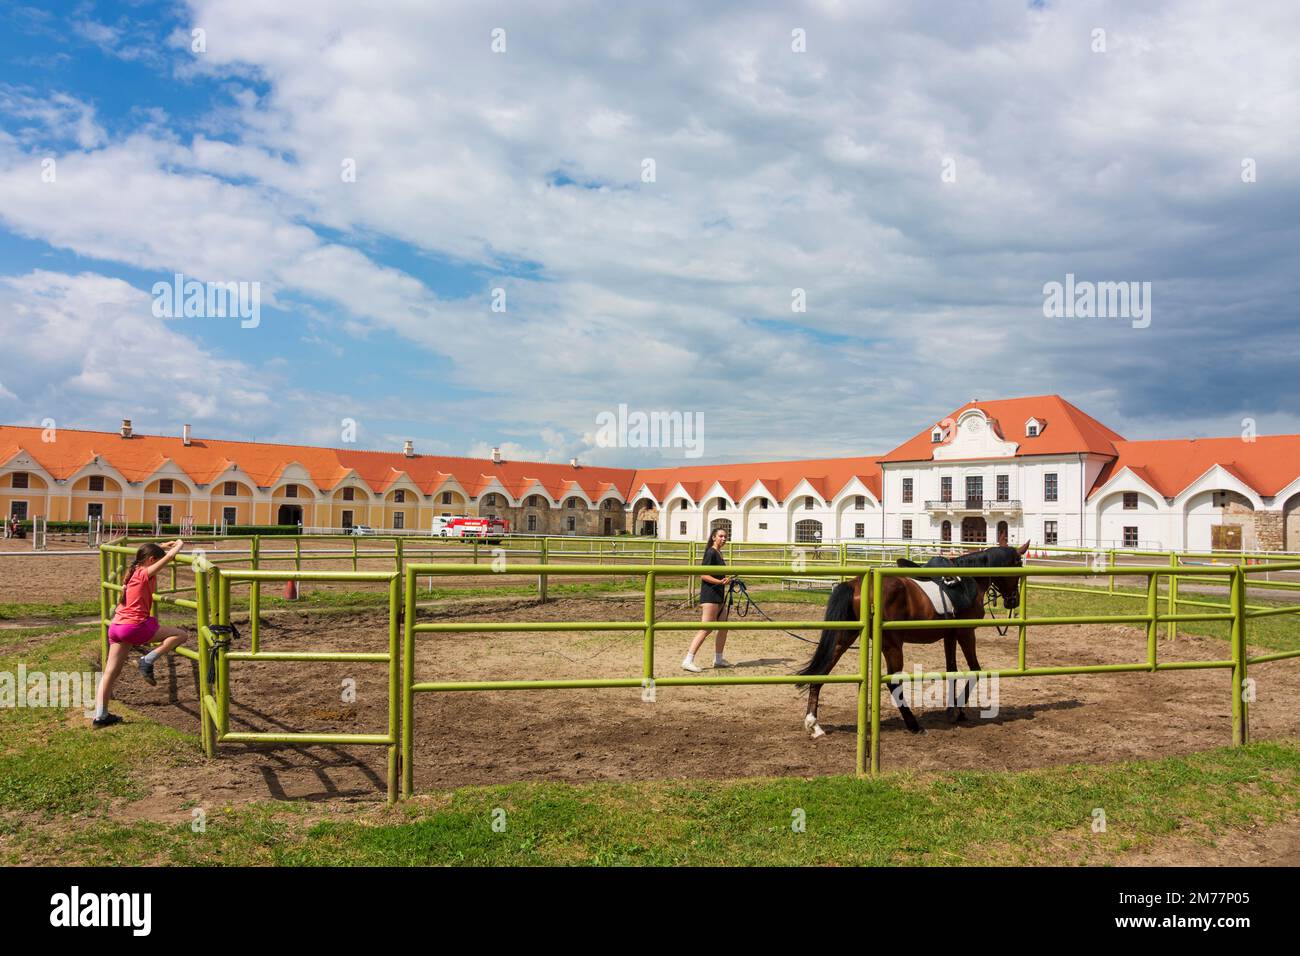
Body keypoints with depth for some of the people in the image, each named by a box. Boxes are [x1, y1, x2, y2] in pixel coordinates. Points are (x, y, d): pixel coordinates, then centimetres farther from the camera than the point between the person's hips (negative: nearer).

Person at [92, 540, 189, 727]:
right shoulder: (146, 573, -7)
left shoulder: (133, 572, 18)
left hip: (116, 626, 9)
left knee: (111, 672, 11)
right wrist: (180, 544, 2)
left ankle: (100, 714, 12)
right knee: (180, 635, -1)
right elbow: (169, 557, -16)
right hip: (135, 625, -9)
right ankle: (148, 661, -8)